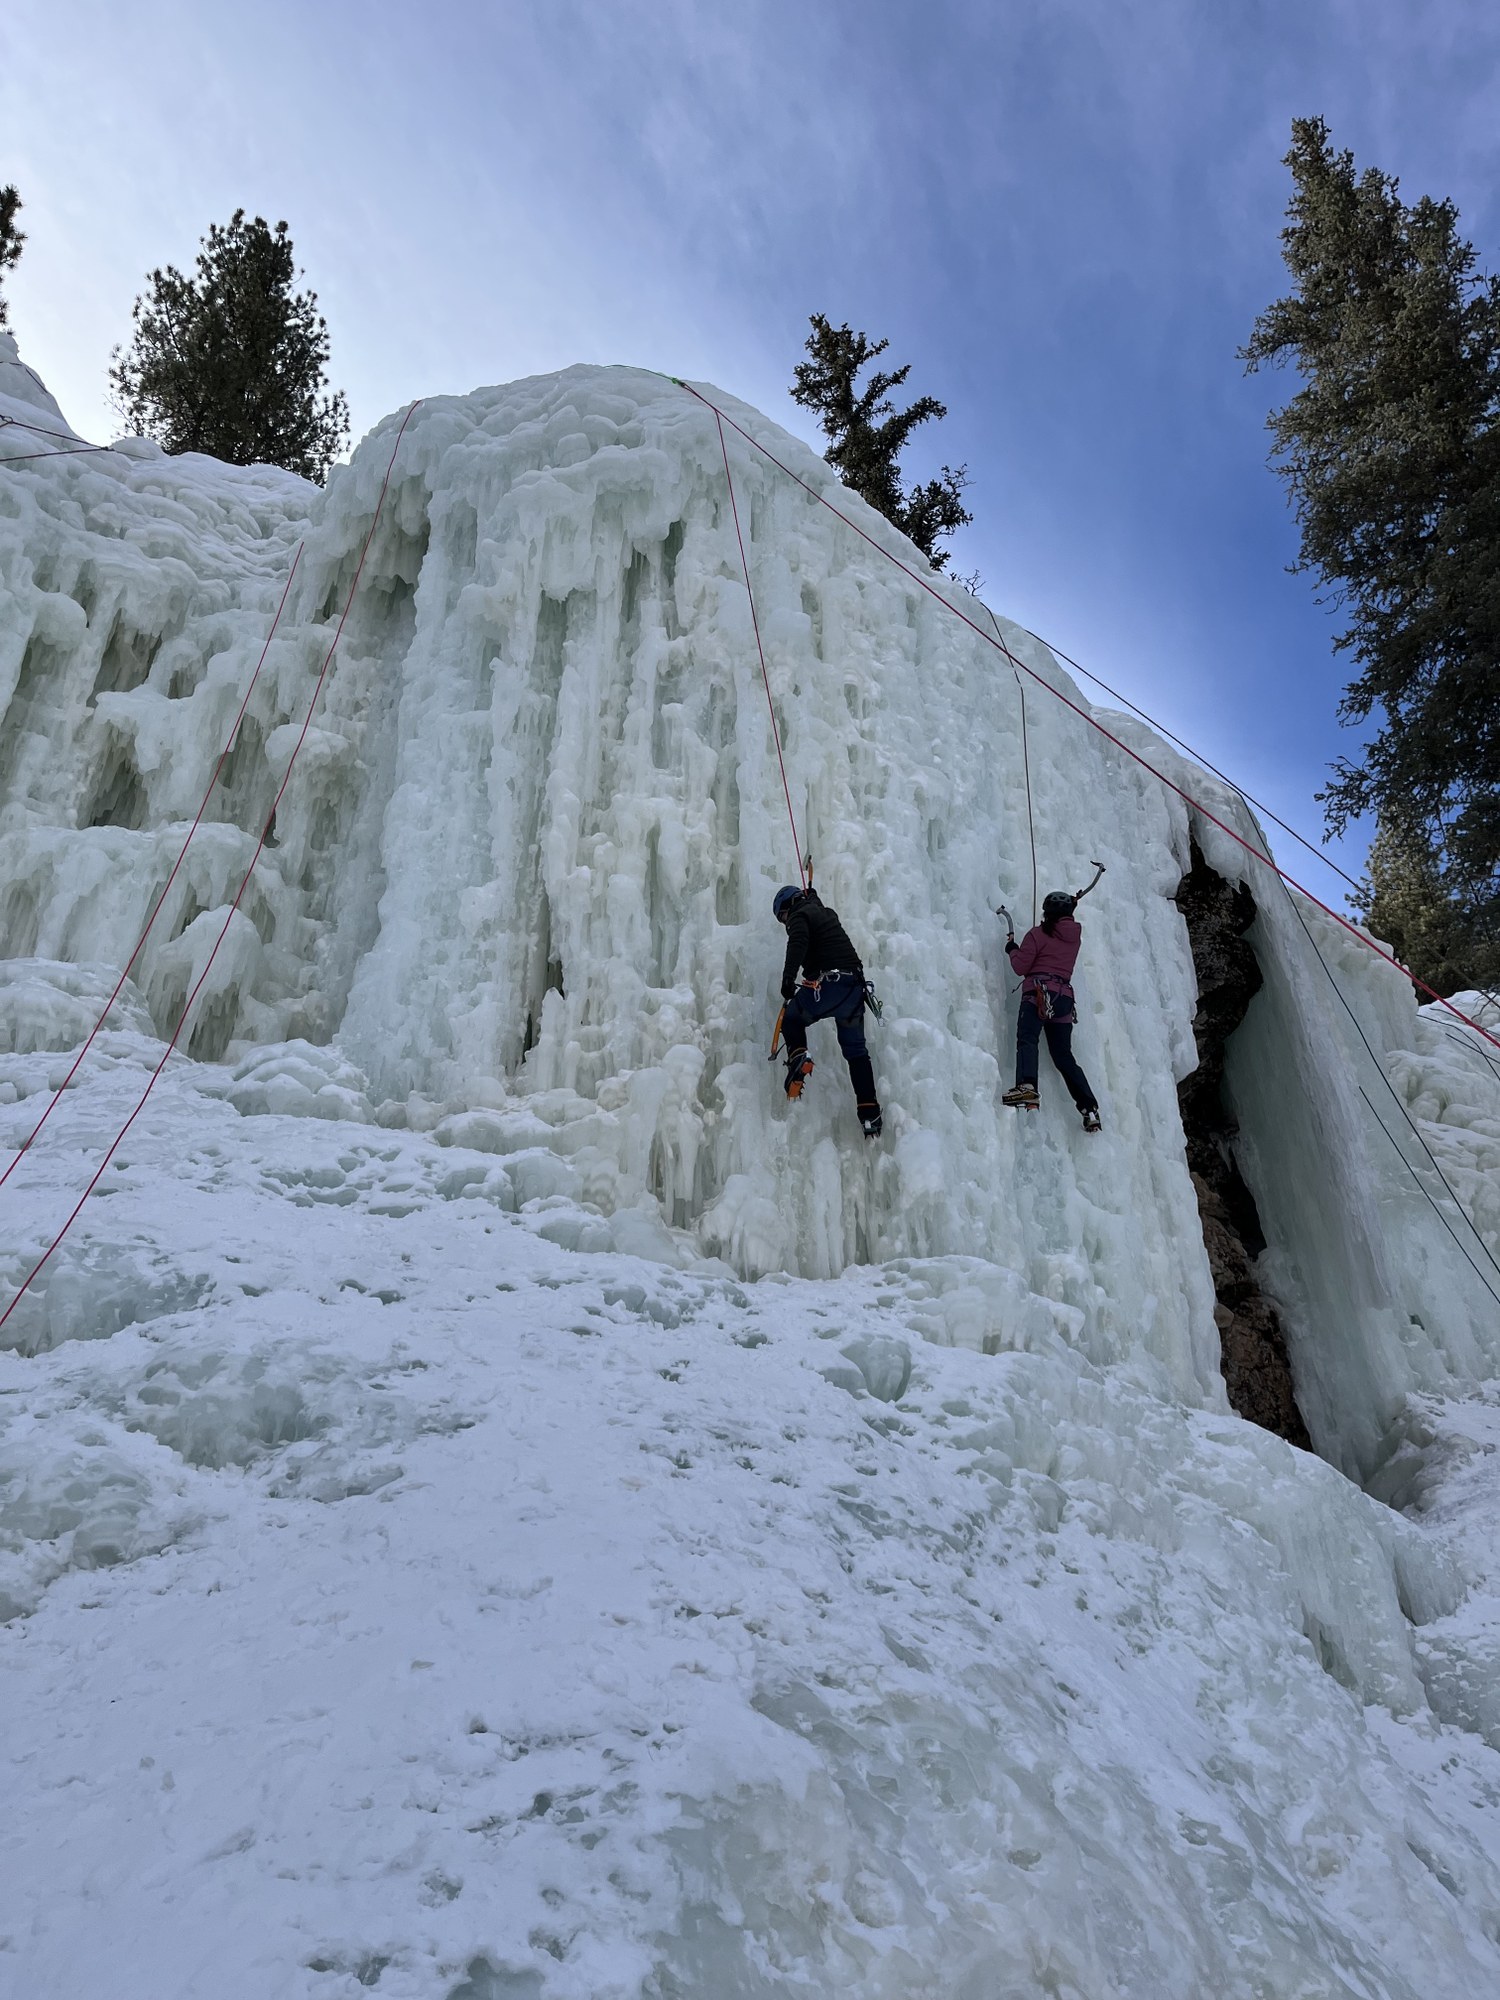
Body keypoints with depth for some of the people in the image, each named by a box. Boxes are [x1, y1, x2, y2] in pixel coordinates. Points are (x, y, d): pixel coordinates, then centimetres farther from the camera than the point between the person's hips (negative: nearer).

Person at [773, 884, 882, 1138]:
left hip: (827, 983, -7)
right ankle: (869, 1114, 6)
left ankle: (798, 1056, -10)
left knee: (791, 1019, 19)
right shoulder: (827, 913, 26)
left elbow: (798, 945, -17)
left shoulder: (799, 916, 3)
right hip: (855, 986, 7)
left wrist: (787, 979, -21)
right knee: (856, 1051, 12)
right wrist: (812, 895, 67)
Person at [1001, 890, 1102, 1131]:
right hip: (1065, 998, 6)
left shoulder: (1038, 933, 1)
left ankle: (1027, 1086, -49)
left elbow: (1020, 966, -1)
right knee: (1064, 1056, 10)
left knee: (1027, 1039, -23)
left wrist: (1012, 948, 17)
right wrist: (1069, 906, 52)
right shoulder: (1075, 935, 16)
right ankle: (1090, 1108, 4)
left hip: (1039, 993, -6)